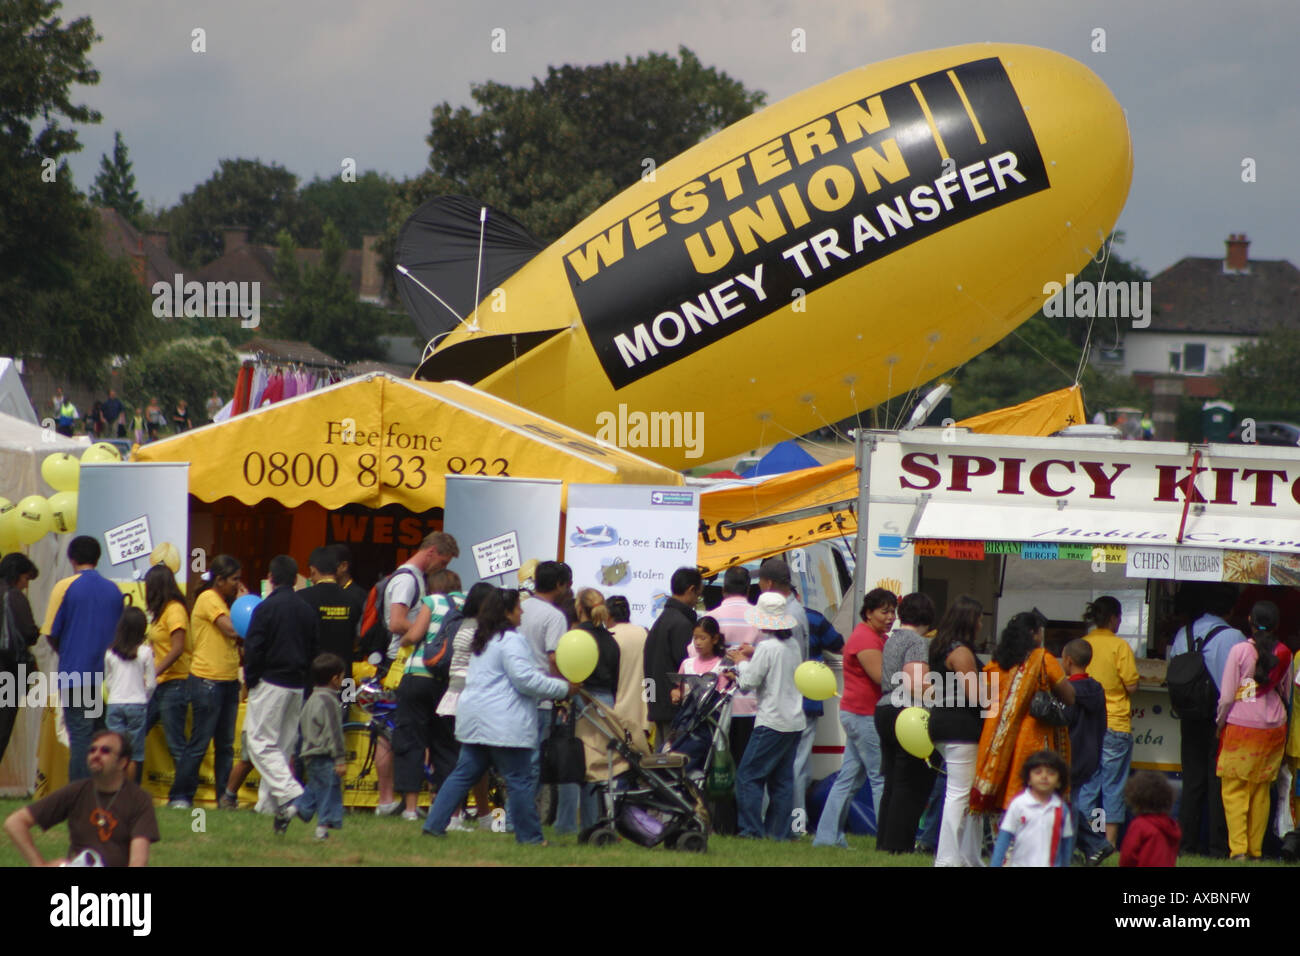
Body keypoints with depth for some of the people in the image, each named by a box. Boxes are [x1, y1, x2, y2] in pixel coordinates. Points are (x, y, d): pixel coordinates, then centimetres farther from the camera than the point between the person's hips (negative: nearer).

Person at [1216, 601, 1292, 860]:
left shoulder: (1240, 651, -10)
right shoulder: (1284, 654, 0)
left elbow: (1226, 697, -8)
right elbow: (1285, 692, 11)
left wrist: (1220, 725, 5)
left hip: (1241, 725, -4)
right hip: (1274, 727, 4)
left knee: (1234, 790, 1)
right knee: (1261, 791, 11)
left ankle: (1238, 848, -9)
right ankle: (1255, 850, 11)